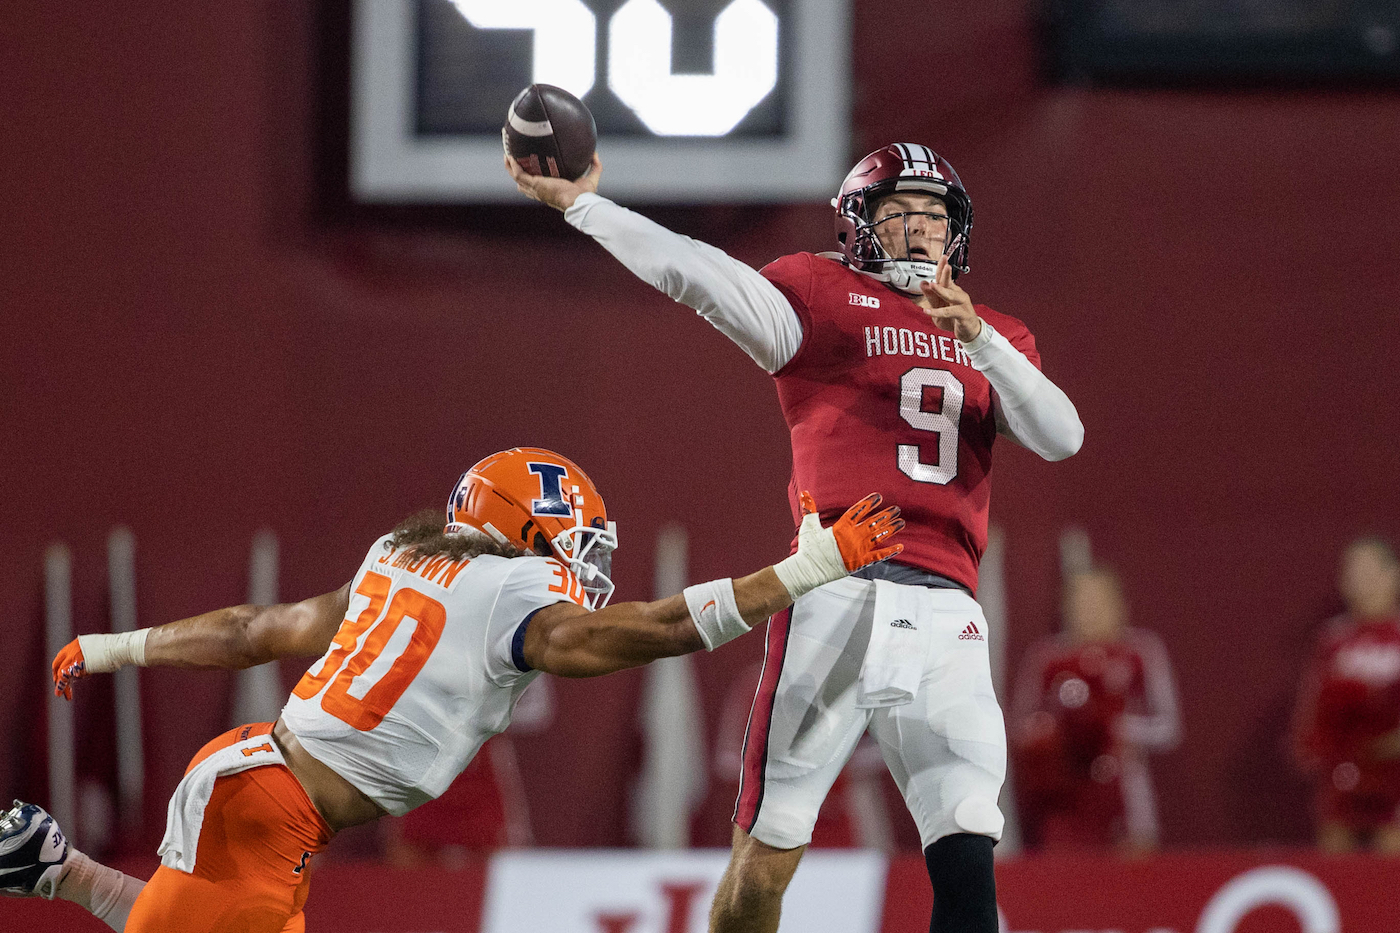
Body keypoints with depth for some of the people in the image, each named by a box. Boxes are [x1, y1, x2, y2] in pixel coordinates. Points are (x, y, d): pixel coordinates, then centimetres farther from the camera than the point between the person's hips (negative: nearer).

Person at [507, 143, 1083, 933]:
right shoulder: (822, 297, 10)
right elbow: (697, 274, -1)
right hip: (837, 601, -3)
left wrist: (980, 341, -7)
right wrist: (579, 203, -5)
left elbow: (1061, 438, 6)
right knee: (765, 859, -3)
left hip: (945, 618, 3)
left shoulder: (997, 341, 22)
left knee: (968, 860, -9)